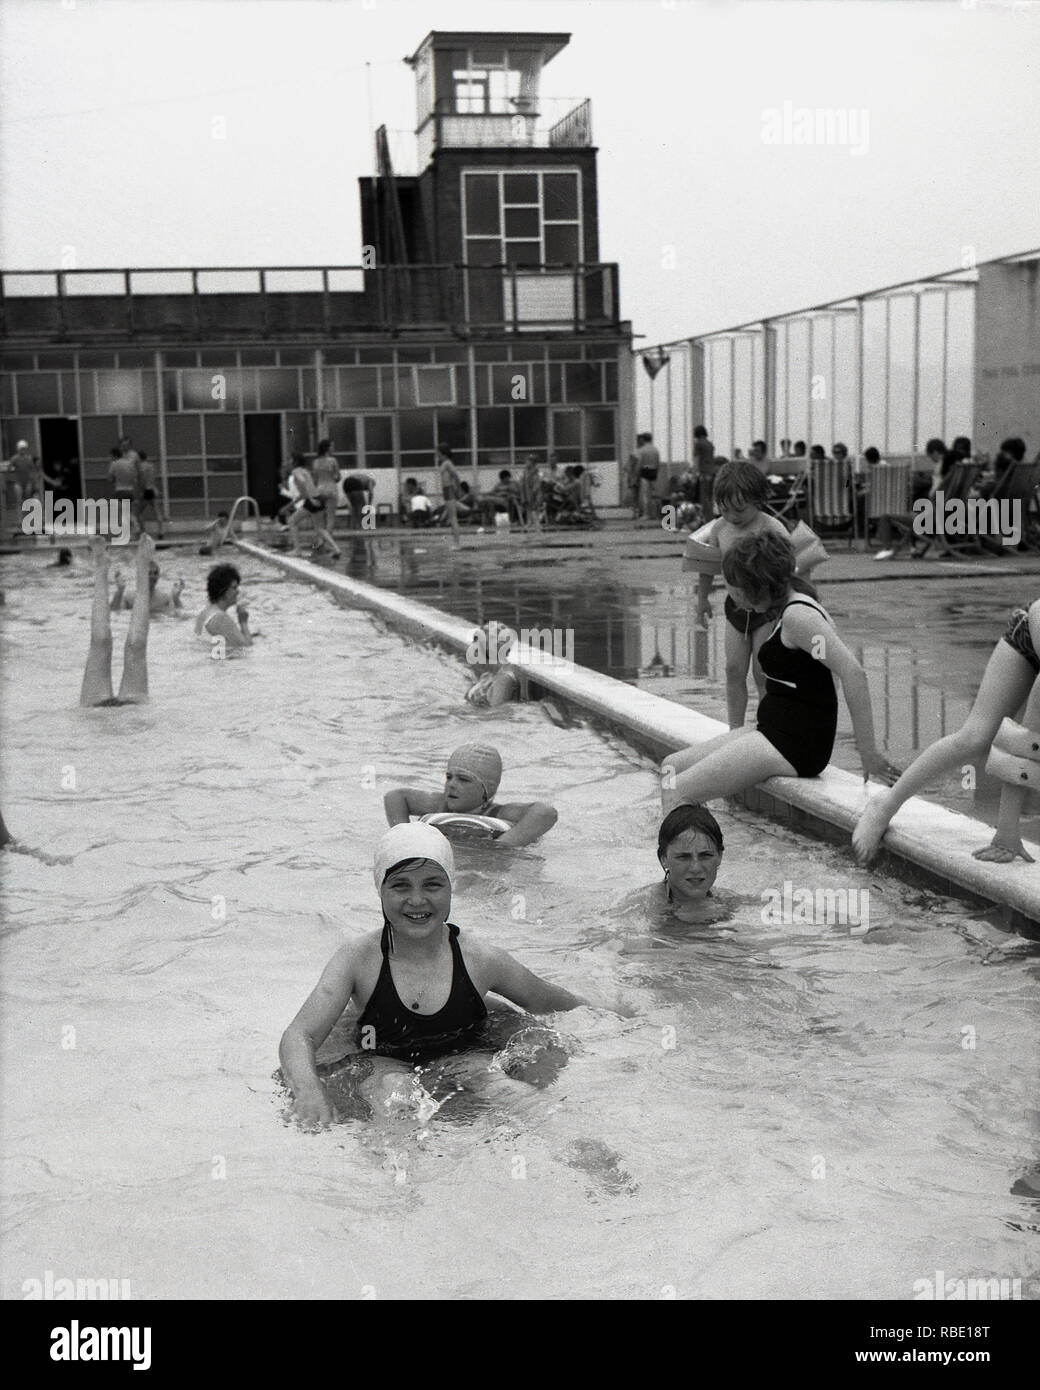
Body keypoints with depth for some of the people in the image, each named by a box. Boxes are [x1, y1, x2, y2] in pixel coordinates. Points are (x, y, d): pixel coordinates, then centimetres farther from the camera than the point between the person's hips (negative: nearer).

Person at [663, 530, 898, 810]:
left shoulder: (798, 616, -18)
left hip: (793, 745, -10)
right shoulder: (793, 611, 14)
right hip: (776, 734, 10)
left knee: (677, 792, -15)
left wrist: (869, 754, -26)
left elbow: (853, 673, -26)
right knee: (672, 767, 10)